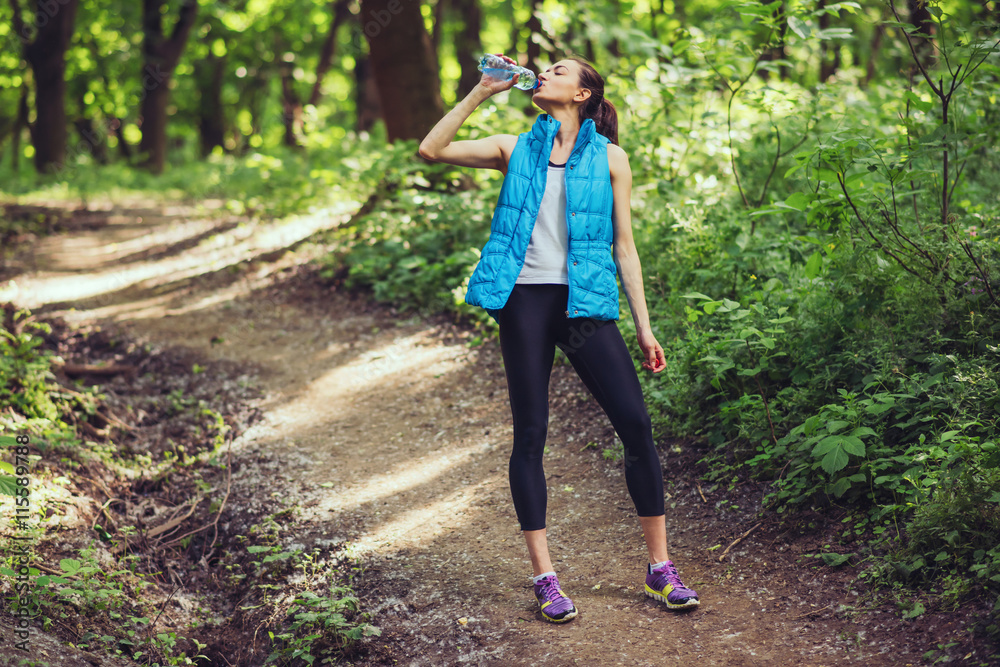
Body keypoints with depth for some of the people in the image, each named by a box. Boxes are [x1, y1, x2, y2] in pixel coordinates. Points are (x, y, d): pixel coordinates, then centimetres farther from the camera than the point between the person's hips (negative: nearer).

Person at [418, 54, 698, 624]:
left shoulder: (609, 158, 9)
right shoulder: (516, 150, 13)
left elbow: (624, 246, 8)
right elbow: (432, 150, 6)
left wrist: (644, 327, 4)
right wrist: (482, 91, 4)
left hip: (586, 302, -1)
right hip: (525, 299, 1)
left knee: (636, 425, -7)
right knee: (530, 434, 1)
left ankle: (661, 568, 6)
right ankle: (545, 577, 9)